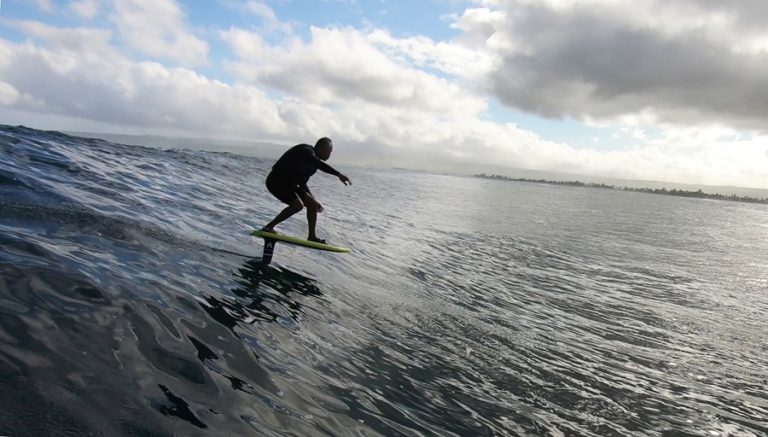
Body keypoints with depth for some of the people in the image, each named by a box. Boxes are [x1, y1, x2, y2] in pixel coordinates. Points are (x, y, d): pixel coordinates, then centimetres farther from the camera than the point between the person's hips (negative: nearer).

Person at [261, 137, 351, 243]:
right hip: (276, 181, -10)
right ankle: (268, 227, -15)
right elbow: (319, 164, -40)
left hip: (289, 184, 10)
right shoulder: (306, 151, -19)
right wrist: (339, 174, -48)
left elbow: (302, 183, 17)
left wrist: (314, 200, 15)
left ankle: (312, 237, 8)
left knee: (312, 204, 2)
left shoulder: (313, 160, 10)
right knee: (298, 205, -25)